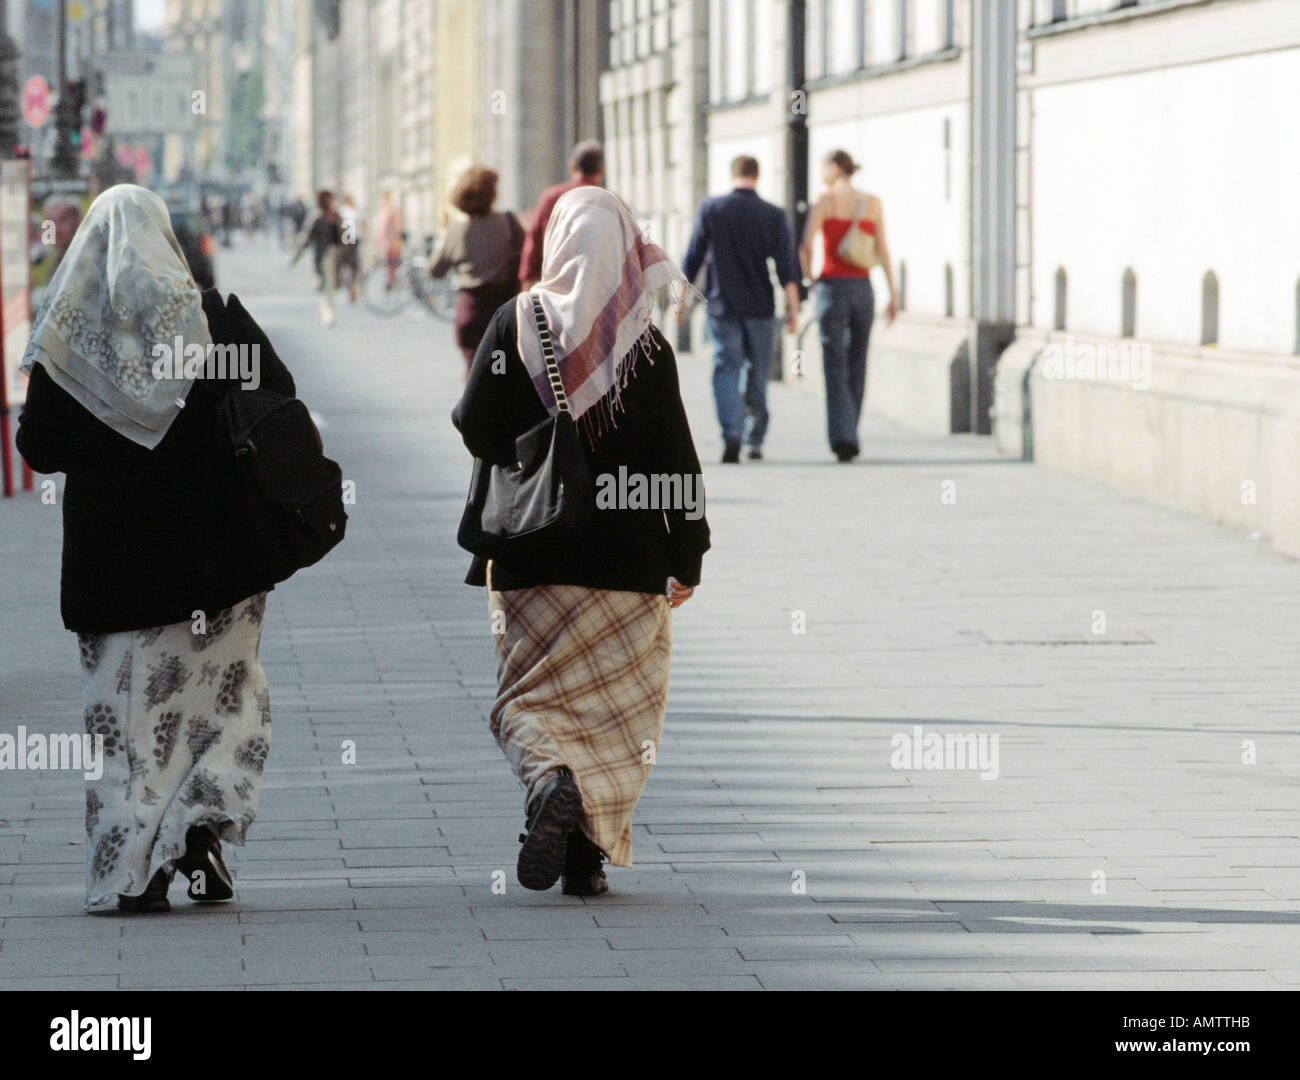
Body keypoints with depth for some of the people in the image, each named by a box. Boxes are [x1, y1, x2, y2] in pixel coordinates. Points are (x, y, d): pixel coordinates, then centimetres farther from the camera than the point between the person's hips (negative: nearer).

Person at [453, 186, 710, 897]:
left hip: (530, 552, 0)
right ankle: (586, 857, 6)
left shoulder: (517, 324, -5)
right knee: (612, 704, 10)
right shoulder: (646, 346, -3)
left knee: (528, 693, 8)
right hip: (625, 557, 0)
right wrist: (686, 557, 3)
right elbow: (675, 459, -3)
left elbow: (475, 423, -9)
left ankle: (548, 779, -24)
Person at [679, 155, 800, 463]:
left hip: (723, 307, -1)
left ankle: (731, 435, -21)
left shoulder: (711, 209, -2)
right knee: (757, 374, 12)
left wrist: (681, 298, 8)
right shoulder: (774, 215, -1)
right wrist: (792, 306, -8)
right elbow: (786, 265, -8)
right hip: (760, 307, 1)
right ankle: (755, 441, 18)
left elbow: (693, 258, 0)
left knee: (726, 369, -2)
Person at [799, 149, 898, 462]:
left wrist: (808, 279, 8)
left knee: (835, 368, -5)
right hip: (862, 289, 4)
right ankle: (849, 438, 23)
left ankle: (842, 437, -21)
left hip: (832, 287, -4)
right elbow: (882, 250, 3)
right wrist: (893, 294, 4)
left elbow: (806, 246, -9)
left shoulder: (825, 200, -4)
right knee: (857, 367, 16)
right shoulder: (873, 203, 7)